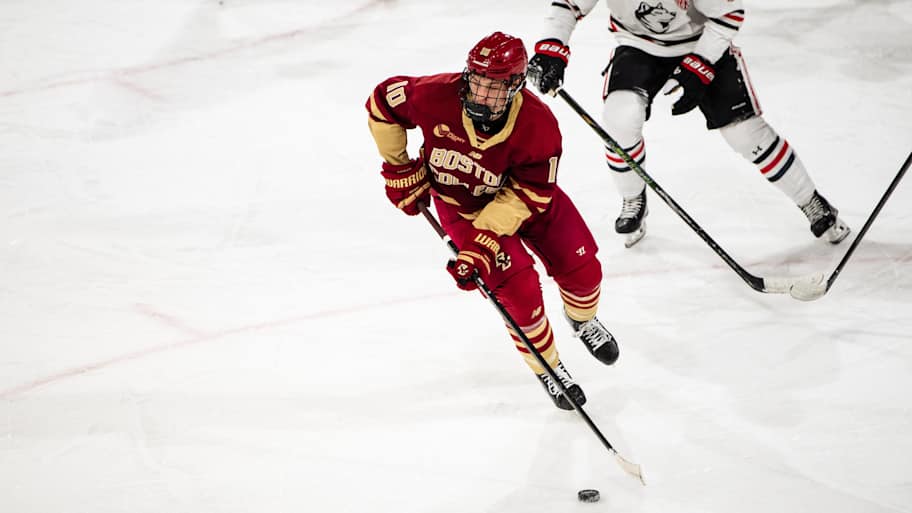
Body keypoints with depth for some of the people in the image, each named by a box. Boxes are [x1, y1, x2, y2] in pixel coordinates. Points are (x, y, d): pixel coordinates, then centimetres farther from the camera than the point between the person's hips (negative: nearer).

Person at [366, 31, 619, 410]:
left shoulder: (539, 125, -32)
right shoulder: (436, 97, -32)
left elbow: (524, 197, -27)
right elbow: (383, 101, -13)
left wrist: (484, 242, -35)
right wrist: (399, 169, -9)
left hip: (527, 195, 1)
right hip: (460, 204, -1)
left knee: (581, 269, 3)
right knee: (518, 287, -14)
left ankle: (582, 321, 41)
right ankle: (547, 368, 12)